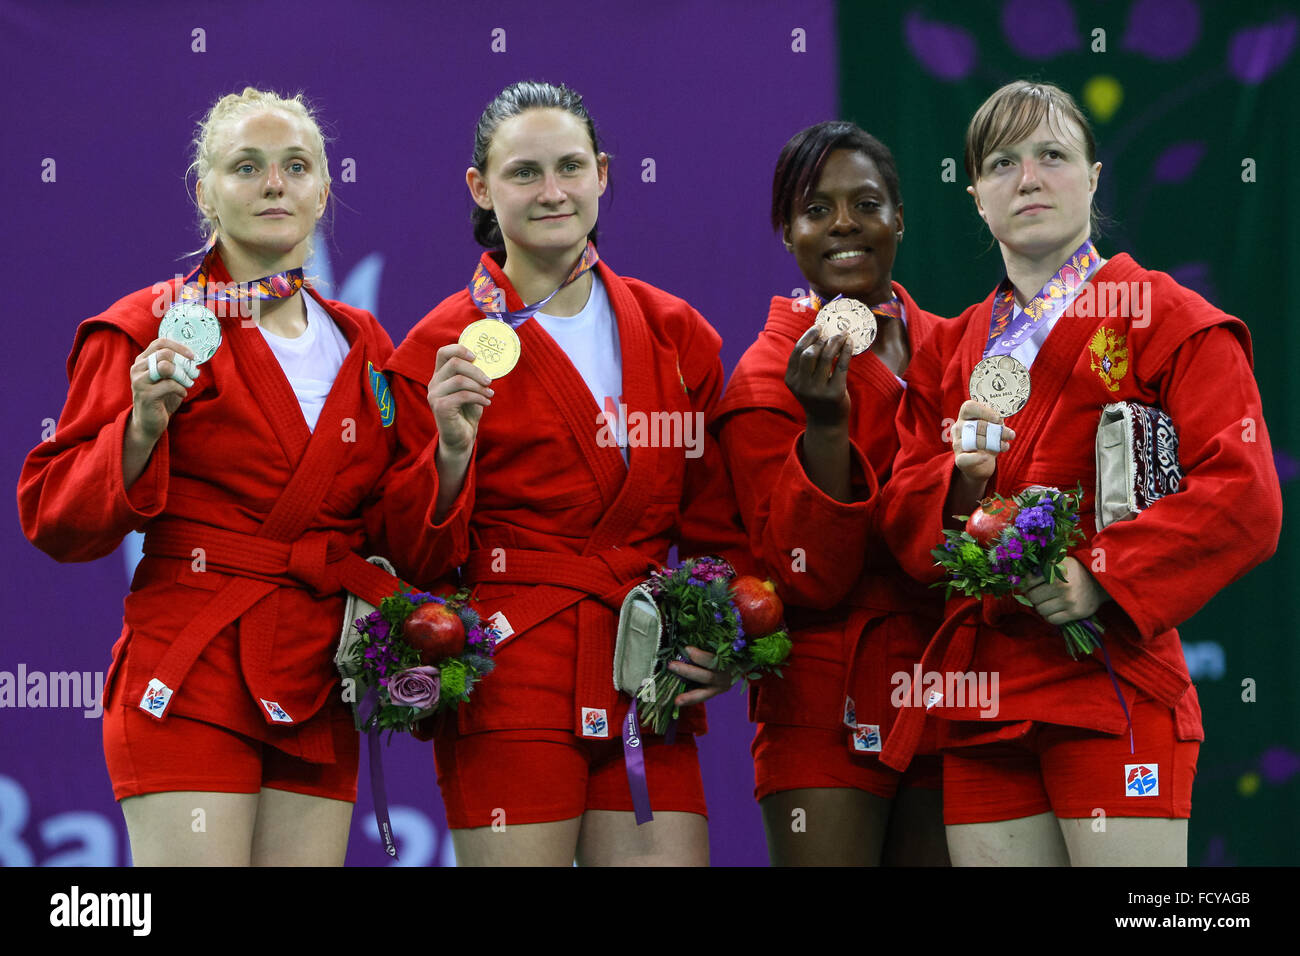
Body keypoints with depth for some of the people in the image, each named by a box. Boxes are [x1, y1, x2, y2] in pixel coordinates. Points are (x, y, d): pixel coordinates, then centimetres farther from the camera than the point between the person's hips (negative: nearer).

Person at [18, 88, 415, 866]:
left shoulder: (364, 348, 15)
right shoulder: (148, 331, 0)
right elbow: (56, 520, -3)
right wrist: (141, 429, -18)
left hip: (318, 698, 5)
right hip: (191, 687, -5)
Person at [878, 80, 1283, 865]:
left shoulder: (1170, 322, 2)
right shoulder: (950, 350, 19)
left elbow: (1244, 500, -8)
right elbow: (903, 515, 16)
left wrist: (1106, 579, -16)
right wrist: (959, 483, -6)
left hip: (1113, 683, -5)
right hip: (981, 699, 5)